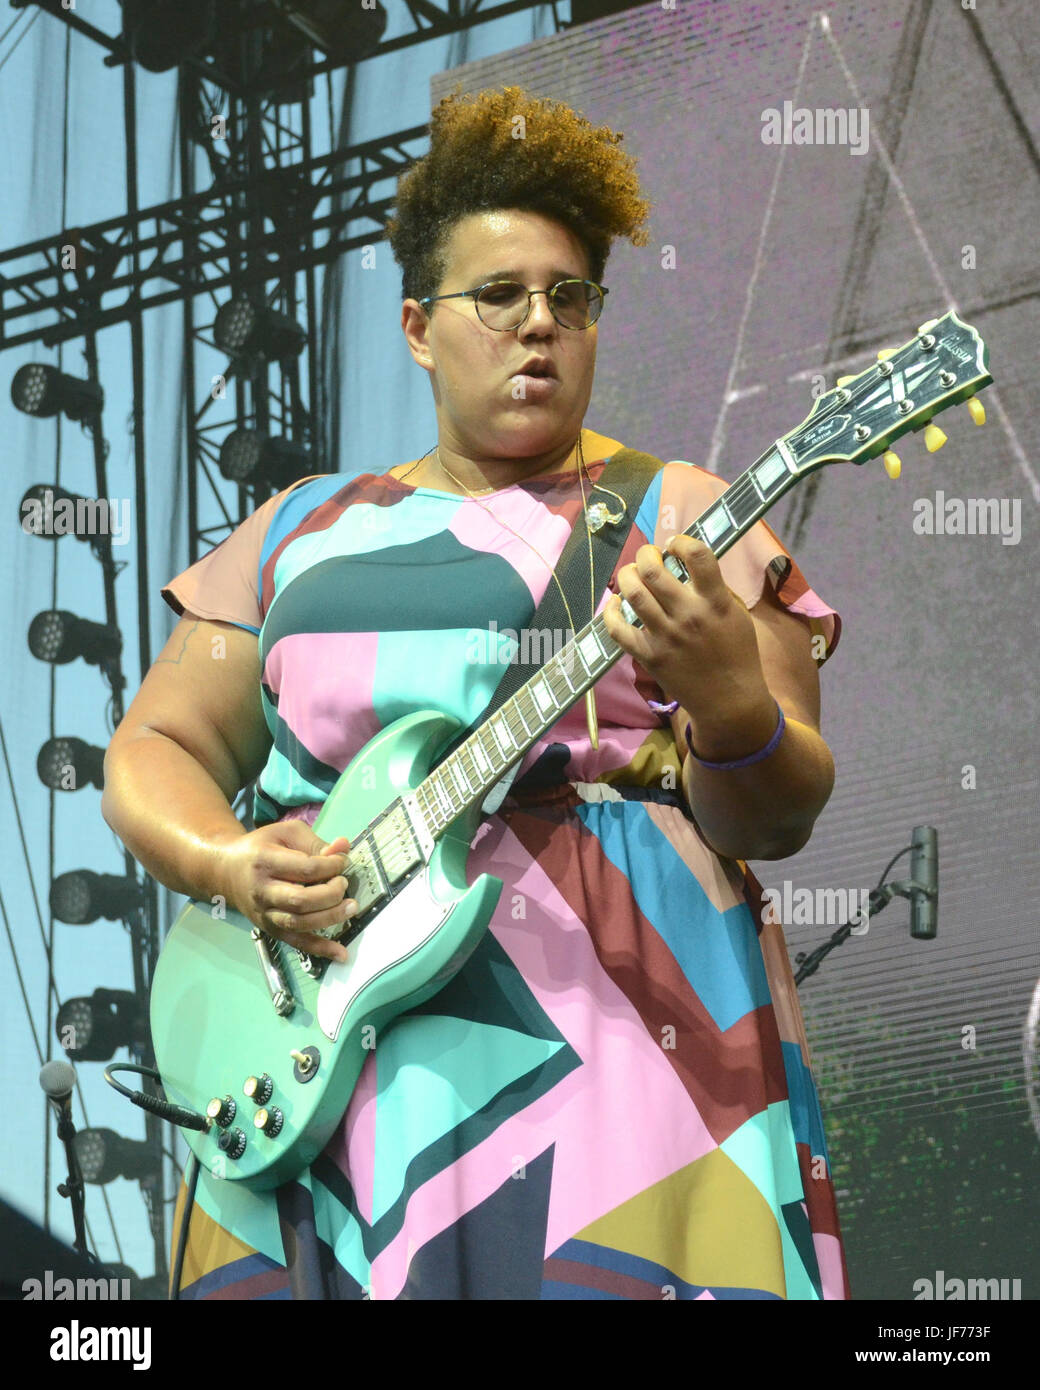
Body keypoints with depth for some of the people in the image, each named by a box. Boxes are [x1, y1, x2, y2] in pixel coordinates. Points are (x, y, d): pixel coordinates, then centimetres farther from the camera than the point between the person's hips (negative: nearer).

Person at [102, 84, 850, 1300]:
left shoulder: (675, 518, 7)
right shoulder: (302, 533, 17)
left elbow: (778, 820, -1)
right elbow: (155, 748, 15)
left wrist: (730, 706, -24)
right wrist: (228, 864, -6)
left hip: (616, 1028, -2)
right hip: (324, 1064, 3)